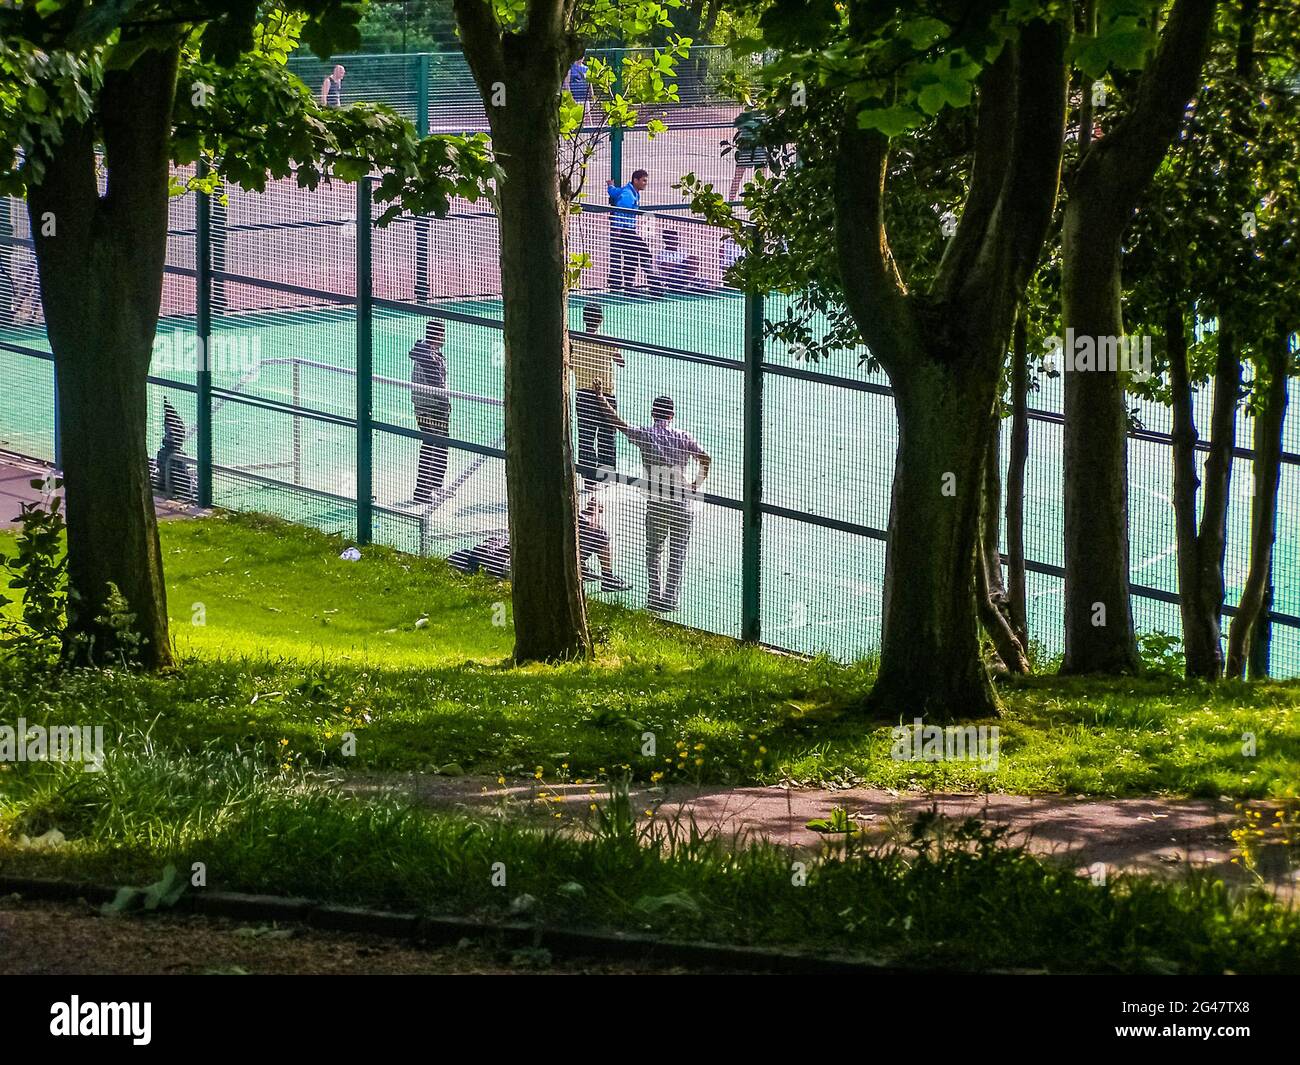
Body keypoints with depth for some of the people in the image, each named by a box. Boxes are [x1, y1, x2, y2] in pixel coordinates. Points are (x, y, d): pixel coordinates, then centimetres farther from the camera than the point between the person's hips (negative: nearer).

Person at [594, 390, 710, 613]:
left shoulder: (645, 435, -1)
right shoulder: (683, 437, -1)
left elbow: (619, 424, 10)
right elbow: (705, 459, -8)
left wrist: (603, 401, 23)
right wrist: (697, 484, 6)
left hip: (655, 504, 0)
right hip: (683, 504, 0)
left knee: (653, 551, 15)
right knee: (677, 553, 8)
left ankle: (655, 597, 8)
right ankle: (670, 598, 5)